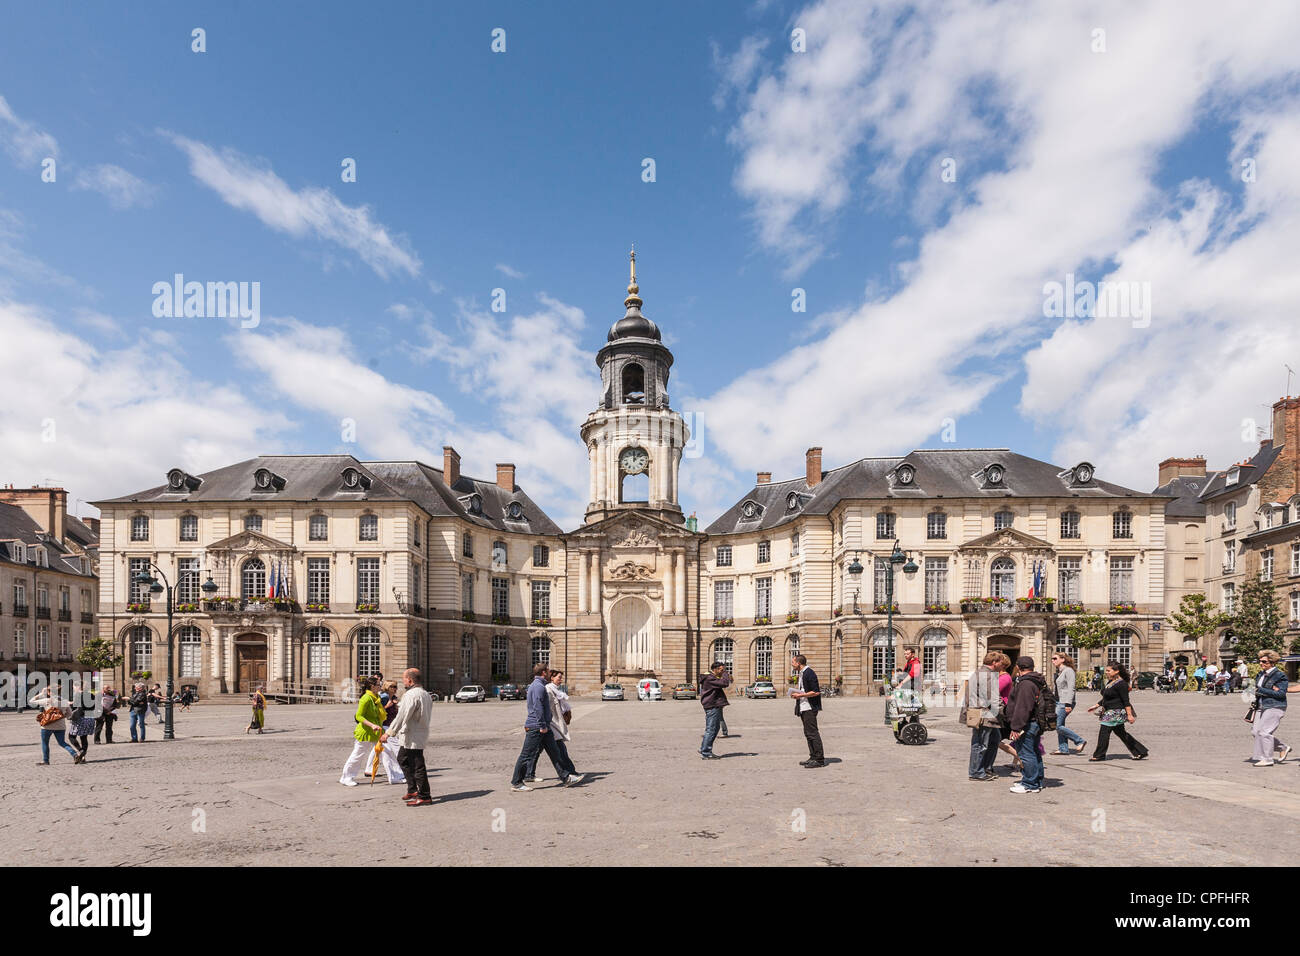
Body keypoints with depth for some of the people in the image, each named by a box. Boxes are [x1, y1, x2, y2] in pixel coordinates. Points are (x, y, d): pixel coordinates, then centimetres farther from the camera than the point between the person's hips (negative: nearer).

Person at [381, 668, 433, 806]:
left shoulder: (411, 695, -20)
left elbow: (401, 717, -23)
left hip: (412, 737, -10)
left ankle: (424, 797, 4)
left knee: (417, 766, -3)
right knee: (402, 759, 23)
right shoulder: (425, 694, 11)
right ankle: (412, 790, 29)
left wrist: (388, 733, -18)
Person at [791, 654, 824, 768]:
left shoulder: (809, 673, -16)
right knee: (808, 733, 13)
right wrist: (797, 691, 9)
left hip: (809, 708, -11)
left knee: (812, 733, -8)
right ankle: (813, 757, 20)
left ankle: (819, 759, -3)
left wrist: (800, 695, -17)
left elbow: (816, 692, -20)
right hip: (804, 708, 11)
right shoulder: (802, 673, 15)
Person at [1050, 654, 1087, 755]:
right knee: (1060, 726, 8)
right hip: (1058, 702, 9)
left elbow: (1071, 688, -17)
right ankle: (1063, 749, 13)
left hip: (1065, 703, -9)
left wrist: (1068, 704, -22)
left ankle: (1080, 741, -1)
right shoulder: (1058, 672, 15)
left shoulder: (1068, 671, -11)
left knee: (1058, 726, -11)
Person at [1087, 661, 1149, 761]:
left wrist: (1129, 715, -22)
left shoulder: (1121, 684, -16)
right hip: (1110, 712, 10)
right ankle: (1142, 752, 23)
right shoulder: (1110, 682, 13)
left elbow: (1126, 701, -19)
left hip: (1116, 712, -10)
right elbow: (1105, 699, 21)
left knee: (1104, 732, -6)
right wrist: (1096, 706, 19)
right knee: (1120, 733, 14)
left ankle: (1099, 755, 4)